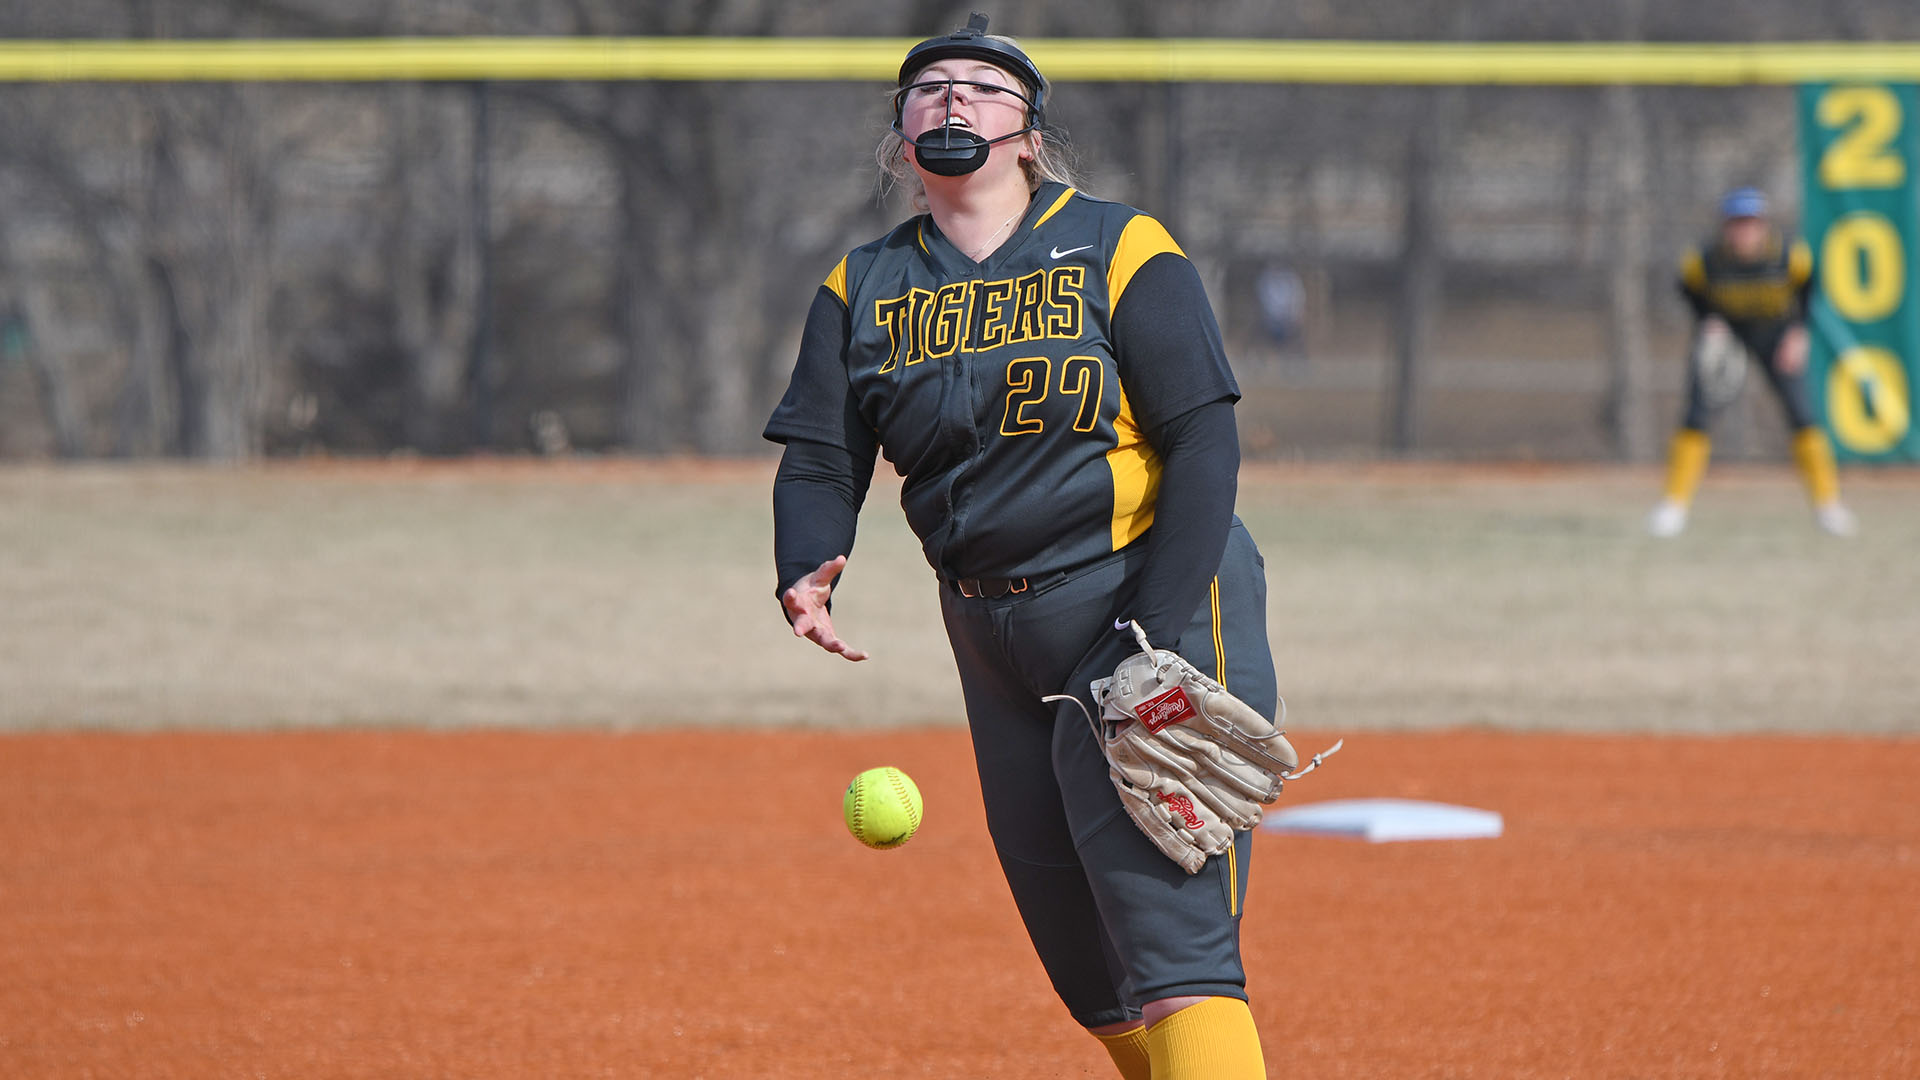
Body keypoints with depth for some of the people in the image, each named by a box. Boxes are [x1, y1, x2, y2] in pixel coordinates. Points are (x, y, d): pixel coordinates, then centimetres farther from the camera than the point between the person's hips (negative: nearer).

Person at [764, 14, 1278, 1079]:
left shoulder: (1119, 249, -4)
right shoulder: (861, 288, 10)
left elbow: (1204, 443, -8)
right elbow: (819, 457, 4)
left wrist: (1158, 635, -18)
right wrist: (805, 571, -19)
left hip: (1159, 602, -5)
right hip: (995, 647, 5)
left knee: (1167, 932, -18)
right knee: (1091, 973, 8)